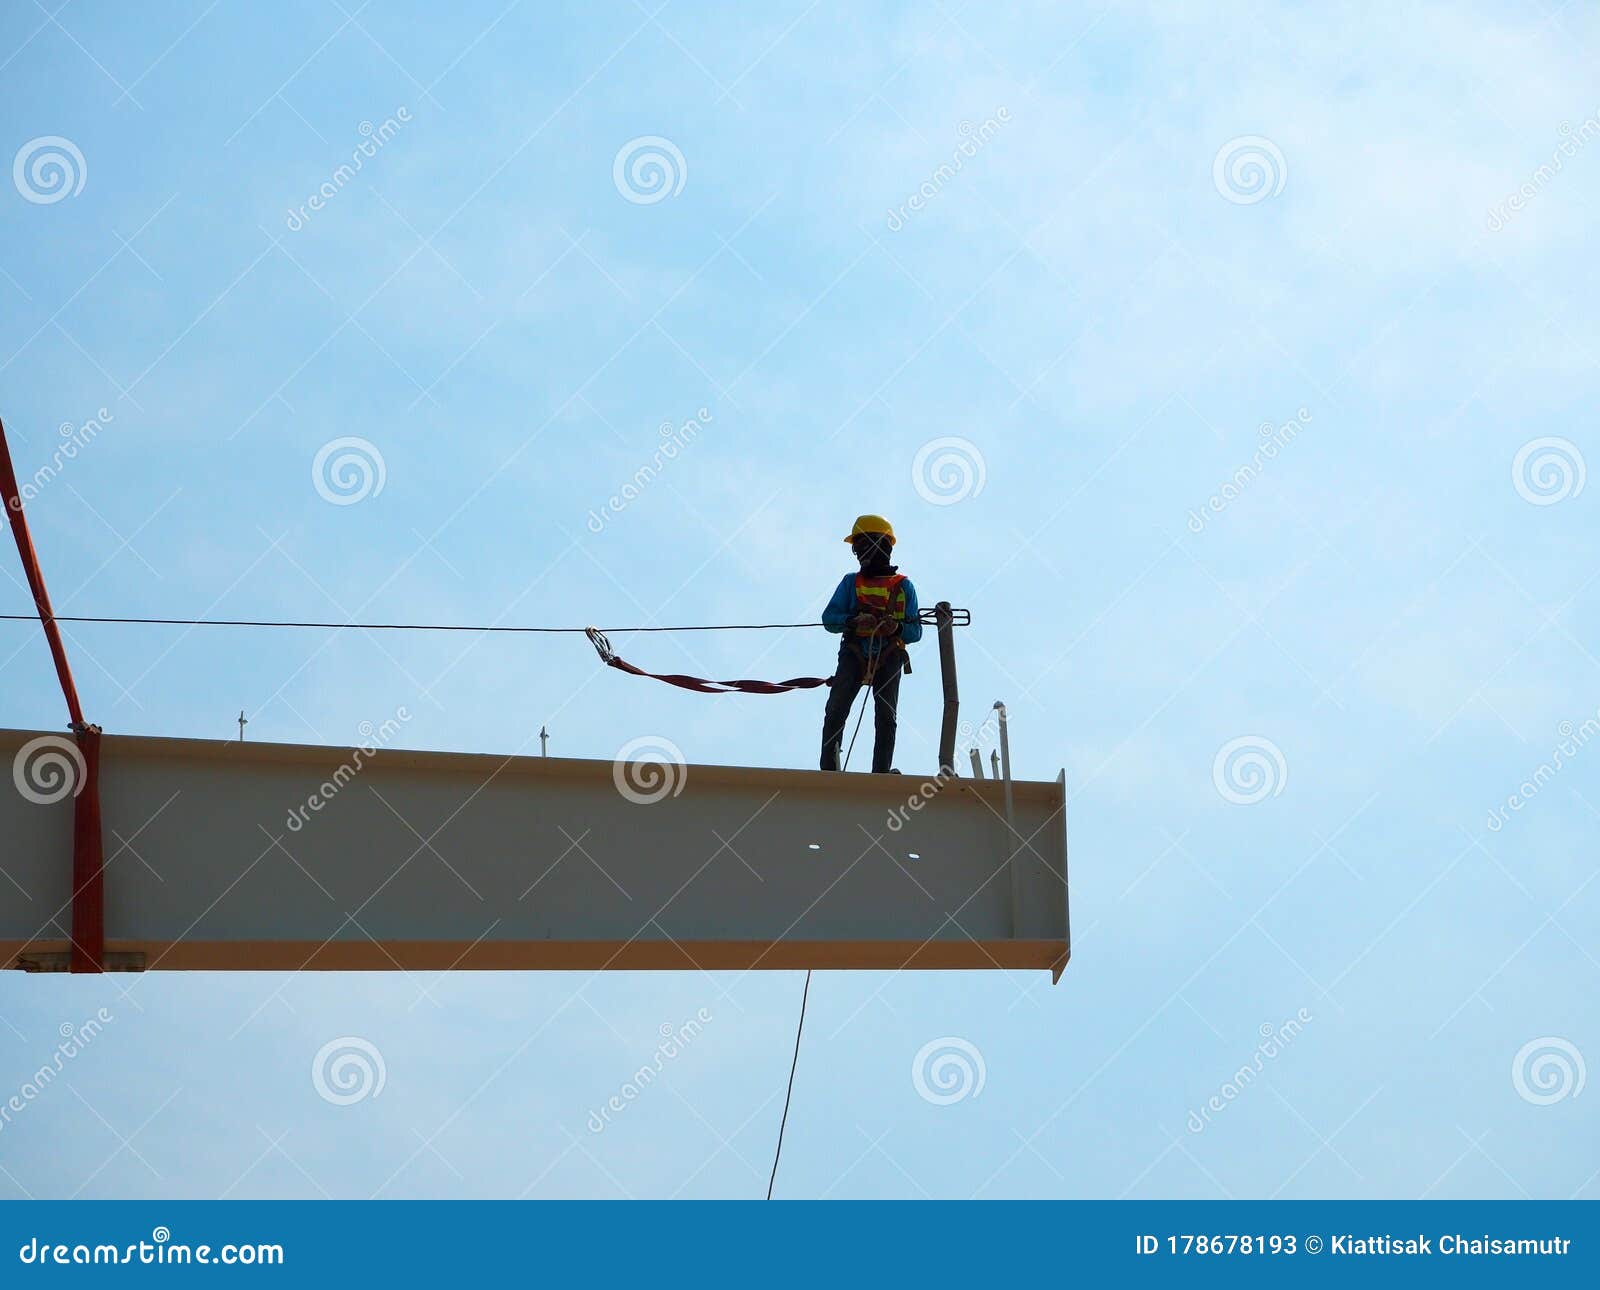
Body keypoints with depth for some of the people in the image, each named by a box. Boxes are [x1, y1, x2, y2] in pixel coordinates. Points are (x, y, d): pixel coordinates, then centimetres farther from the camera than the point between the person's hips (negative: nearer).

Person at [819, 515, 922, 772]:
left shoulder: (903, 586, 13)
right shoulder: (851, 582, 17)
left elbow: (915, 631, 6)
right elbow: (829, 618, 4)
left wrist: (897, 627, -17)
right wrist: (853, 621, -16)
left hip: (888, 658, -1)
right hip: (854, 655, 1)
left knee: (886, 718, -10)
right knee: (836, 711, -15)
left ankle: (881, 774, -14)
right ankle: (828, 769, -18)